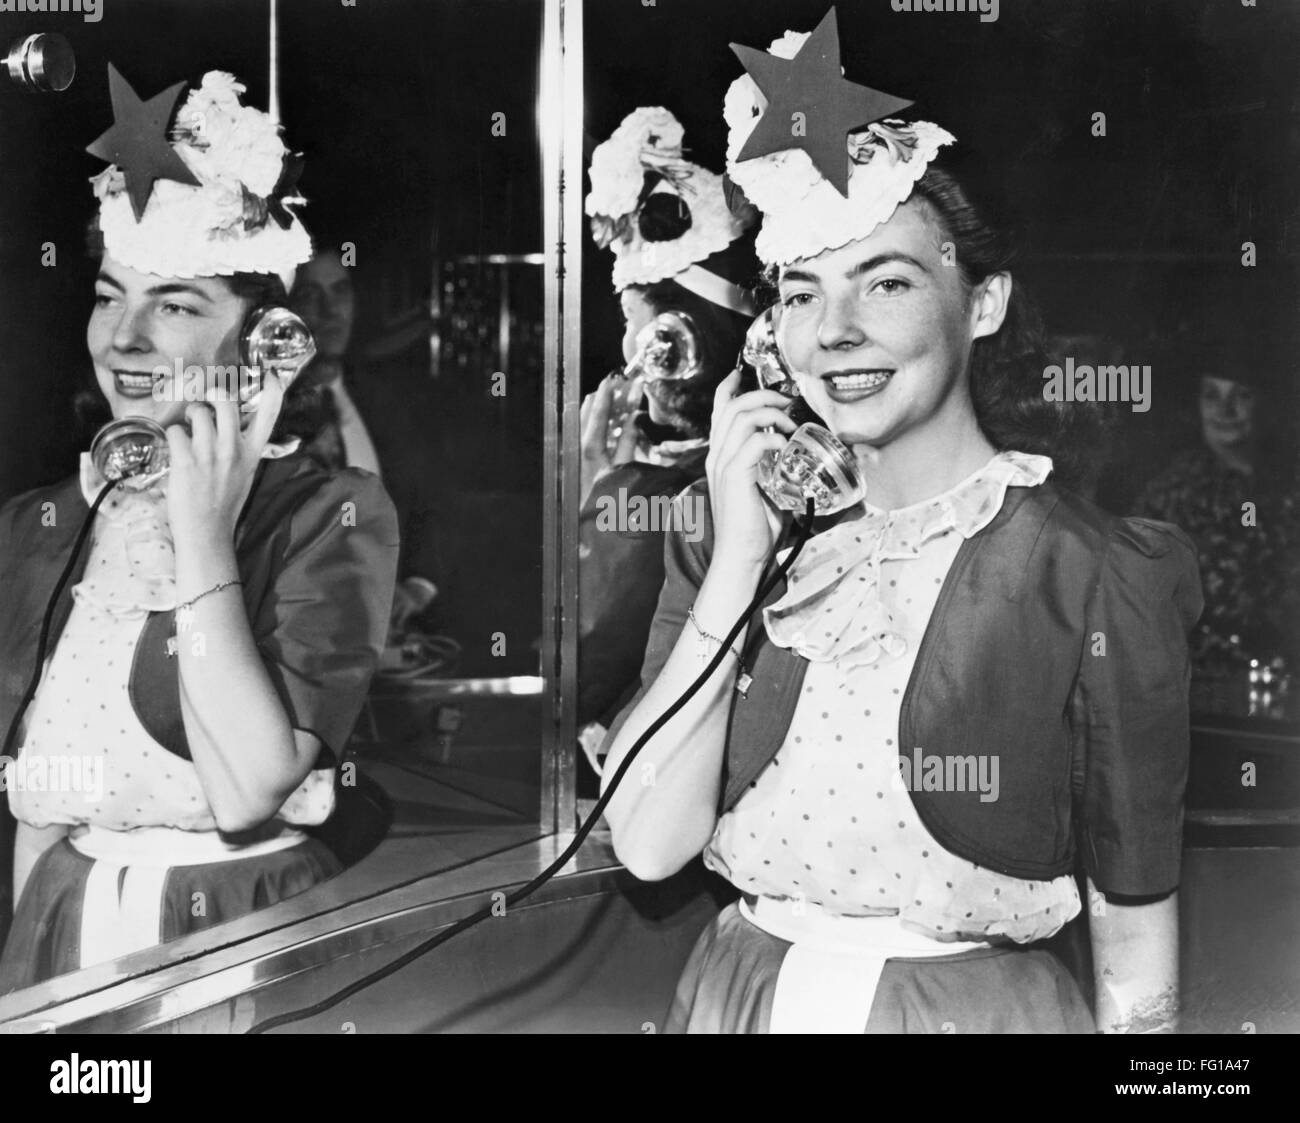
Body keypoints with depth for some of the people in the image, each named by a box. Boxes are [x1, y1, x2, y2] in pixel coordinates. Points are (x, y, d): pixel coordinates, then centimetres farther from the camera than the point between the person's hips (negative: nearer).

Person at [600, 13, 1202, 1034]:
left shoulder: (1095, 578, -15)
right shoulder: (727, 542, -4)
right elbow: (647, 844, -13)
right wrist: (740, 561, -18)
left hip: (976, 1000, -3)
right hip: (739, 996, 3)